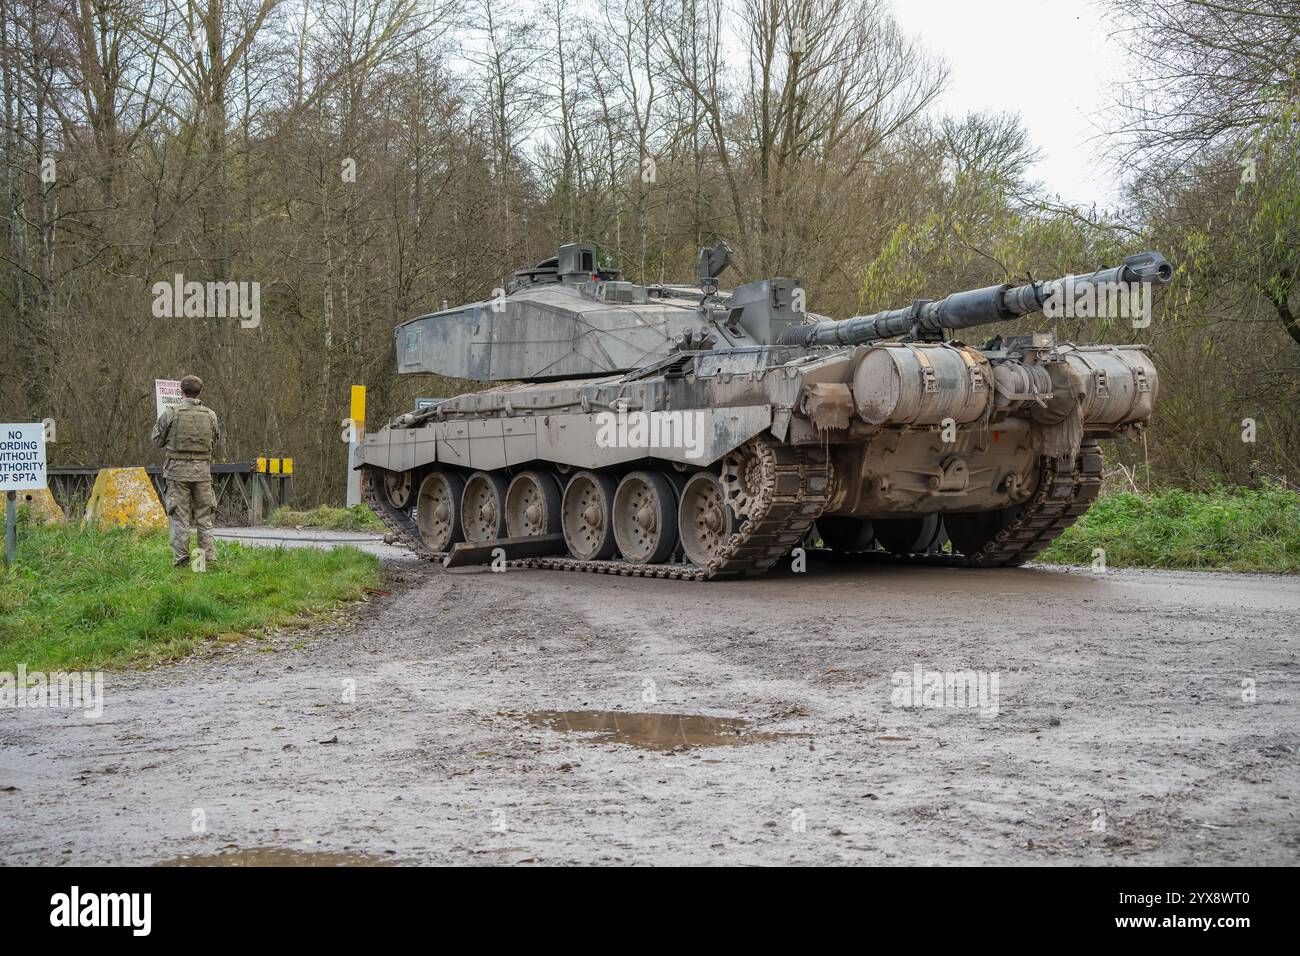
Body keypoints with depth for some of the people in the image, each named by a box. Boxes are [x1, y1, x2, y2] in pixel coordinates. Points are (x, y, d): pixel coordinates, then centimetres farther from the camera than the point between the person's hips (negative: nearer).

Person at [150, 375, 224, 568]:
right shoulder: (210, 415, 0)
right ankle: (209, 558, 7)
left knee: (179, 518, 2)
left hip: (178, 470, -2)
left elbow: (156, 439, 0)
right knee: (204, 516, 9)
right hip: (202, 472, 2)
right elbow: (217, 439, 12)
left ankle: (181, 559, 1)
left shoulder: (171, 413, -8)